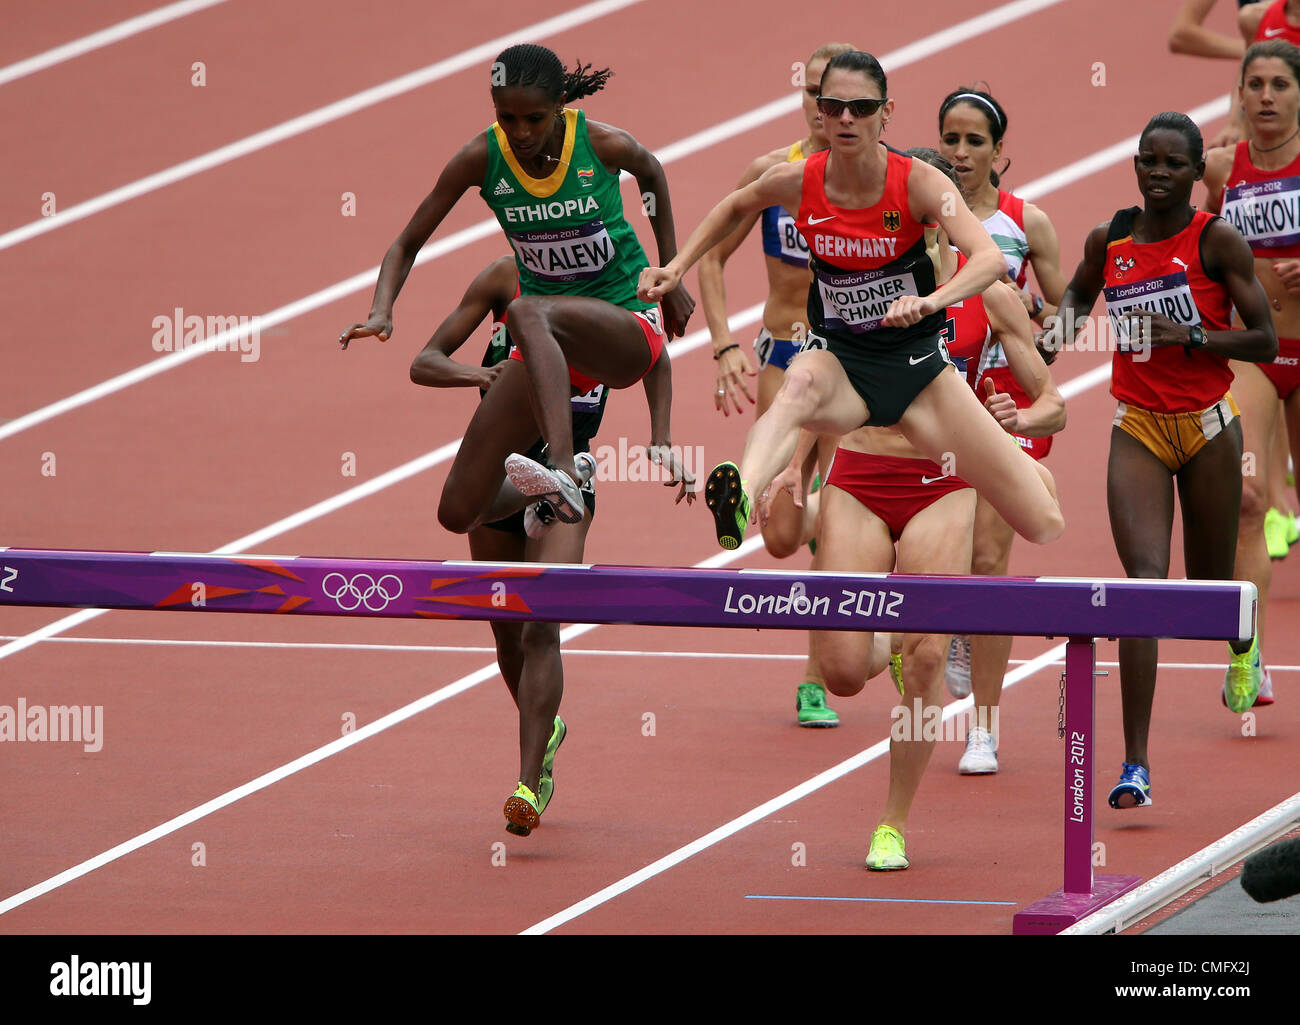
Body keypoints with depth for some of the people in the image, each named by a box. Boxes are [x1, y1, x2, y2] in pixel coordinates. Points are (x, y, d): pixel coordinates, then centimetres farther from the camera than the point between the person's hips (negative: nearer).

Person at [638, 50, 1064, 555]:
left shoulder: (919, 182, -15)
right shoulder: (797, 182, -8)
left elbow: (990, 259, -30)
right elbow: (734, 207, 17)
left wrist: (931, 301, -48)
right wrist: (677, 267, 8)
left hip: (917, 365, 0)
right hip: (838, 361, 0)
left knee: (1046, 527, -1)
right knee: (800, 384, -42)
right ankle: (739, 500, -70)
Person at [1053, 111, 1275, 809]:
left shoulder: (1216, 240, -8)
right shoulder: (1108, 241, 2)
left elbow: (1264, 340, -8)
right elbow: (1079, 294, 25)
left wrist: (1187, 337, -19)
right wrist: (1066, 320, 3)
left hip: (1207, 425, -1)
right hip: (1138, 430, 1)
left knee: (1210, 586, 11)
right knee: (1144, 580, -14)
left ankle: (1244, 650, 52)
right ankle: (1136, 765, -19)